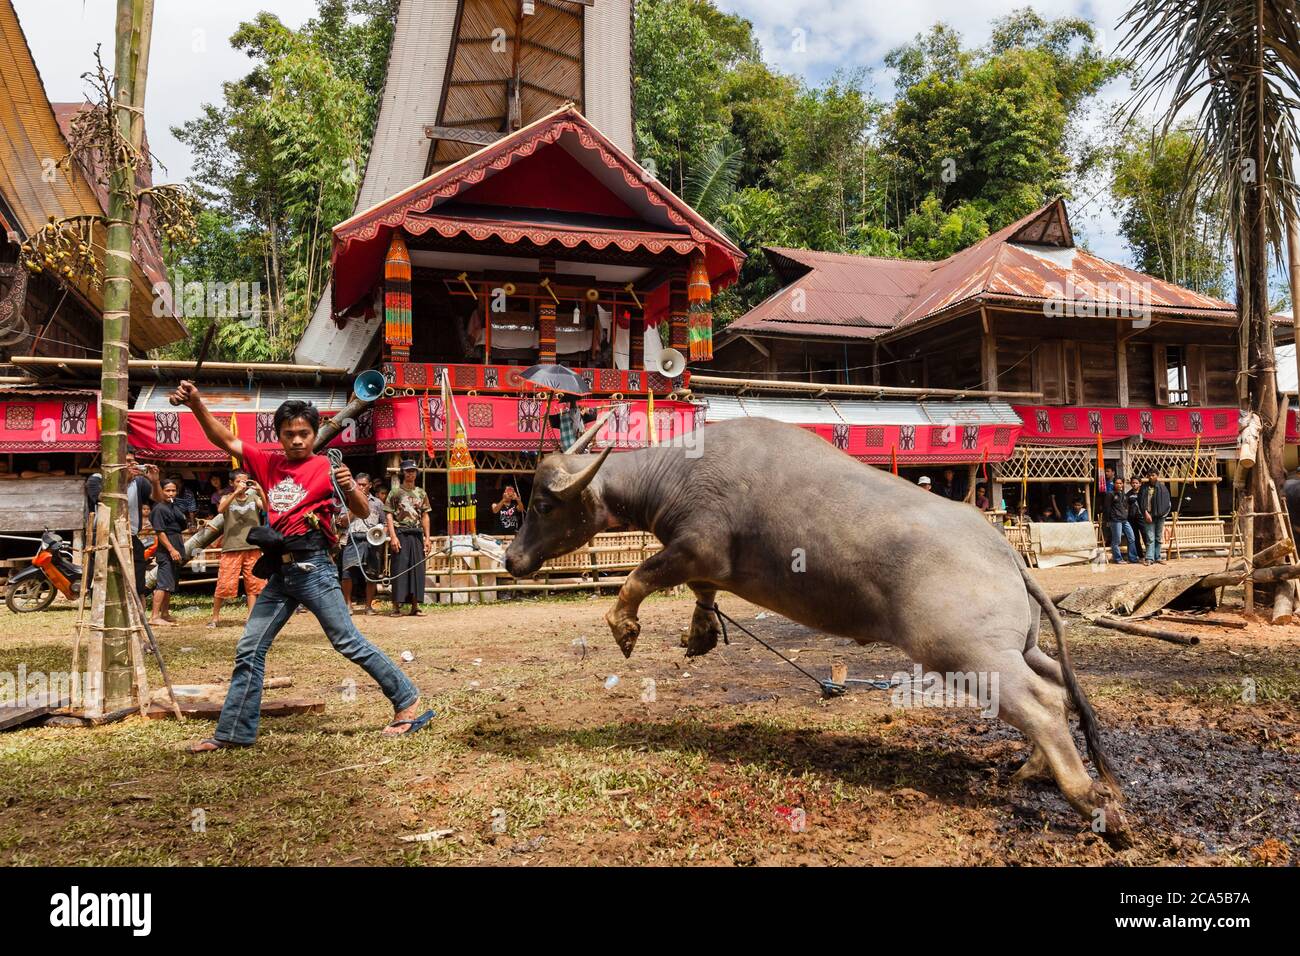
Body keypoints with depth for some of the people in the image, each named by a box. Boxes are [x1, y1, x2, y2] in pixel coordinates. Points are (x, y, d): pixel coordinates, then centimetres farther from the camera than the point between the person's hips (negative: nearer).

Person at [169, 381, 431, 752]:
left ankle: (408, 700, 4)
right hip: (278, 571, 6)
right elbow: (225, 440, 12)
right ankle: (232, 732, 19)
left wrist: (350, 486, -28)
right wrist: (196, 404, -2)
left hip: (312, 567, -6)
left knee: (348, 641, -5)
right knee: (249, 649, 9)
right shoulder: (268, 464, 12)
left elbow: (363, 512, -7)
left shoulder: (325, 467, -3)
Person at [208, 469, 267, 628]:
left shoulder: (254, 497, 10)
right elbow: (220, 509, -14)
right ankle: (215, 616, 12)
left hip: (253, 547, 2)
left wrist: (260, 491, -21)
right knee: (224, 584, -2)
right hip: (231, 548, -2)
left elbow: (266, 509, -8)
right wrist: (236, 492, -24)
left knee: (253, 584, 4)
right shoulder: (227, 498, 8)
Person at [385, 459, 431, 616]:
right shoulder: (395, 492, 2)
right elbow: (389, 515, -3)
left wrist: (427, 538, 7)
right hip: (401, 533, -4)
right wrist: (393, 536, -14)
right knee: (399, 568, -4)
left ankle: (415, 606, 9)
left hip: (417, 534, 4)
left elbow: (425, 516, 14)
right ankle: (396, 606, 0)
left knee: (417, 568, 3)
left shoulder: (421, 493, 14)